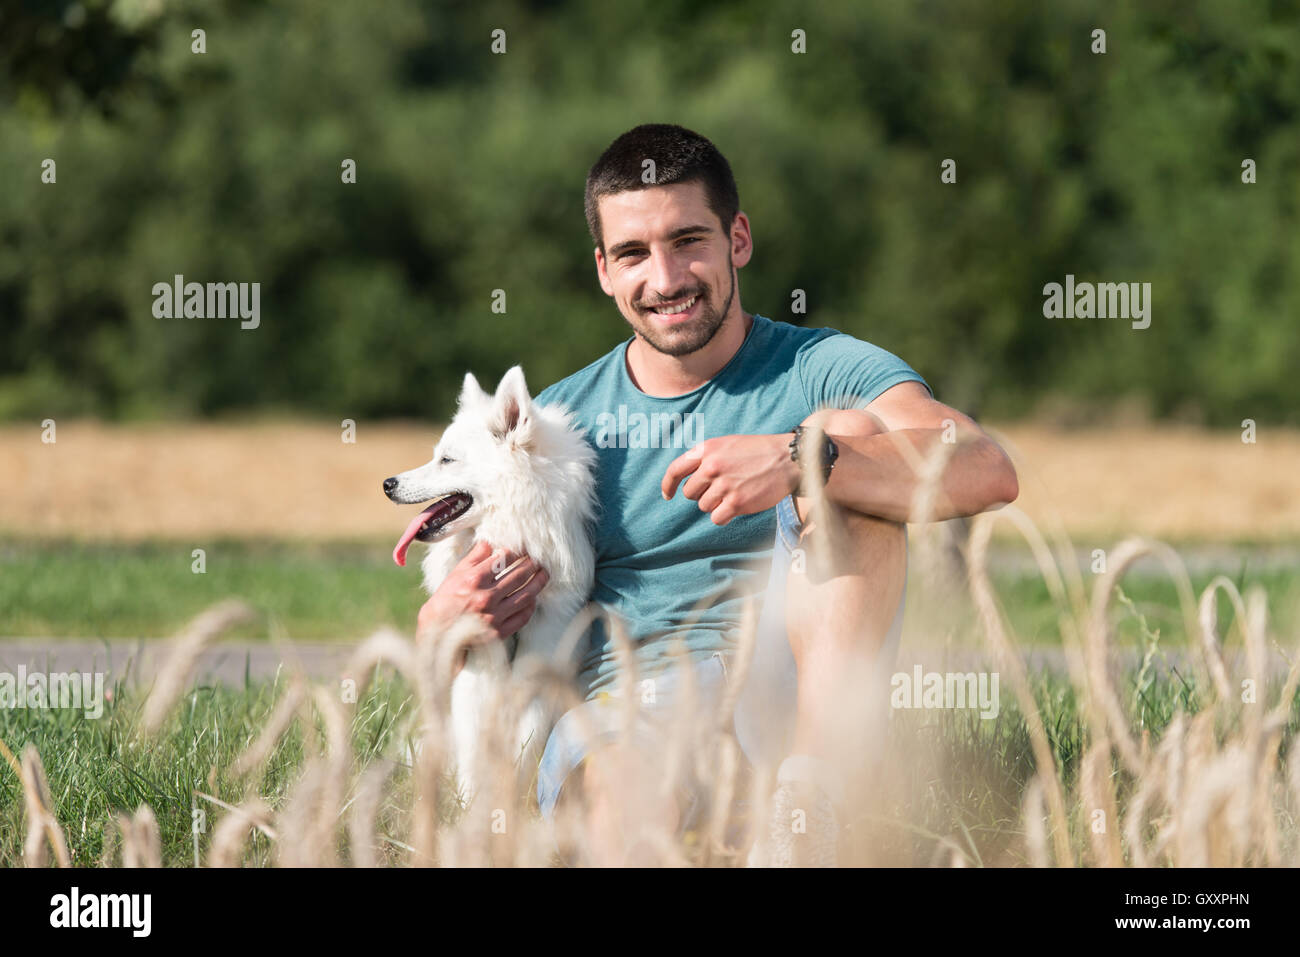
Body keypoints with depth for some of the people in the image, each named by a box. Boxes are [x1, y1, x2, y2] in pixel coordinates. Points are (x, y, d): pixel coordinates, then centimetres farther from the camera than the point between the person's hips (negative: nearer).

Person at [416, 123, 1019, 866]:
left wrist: (800, 459, -30)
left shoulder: (818, 371, 6)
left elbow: (989, 474, -14)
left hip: (787, 690, 0)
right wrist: (460, 614, -9)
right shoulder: (561, 419, 17)